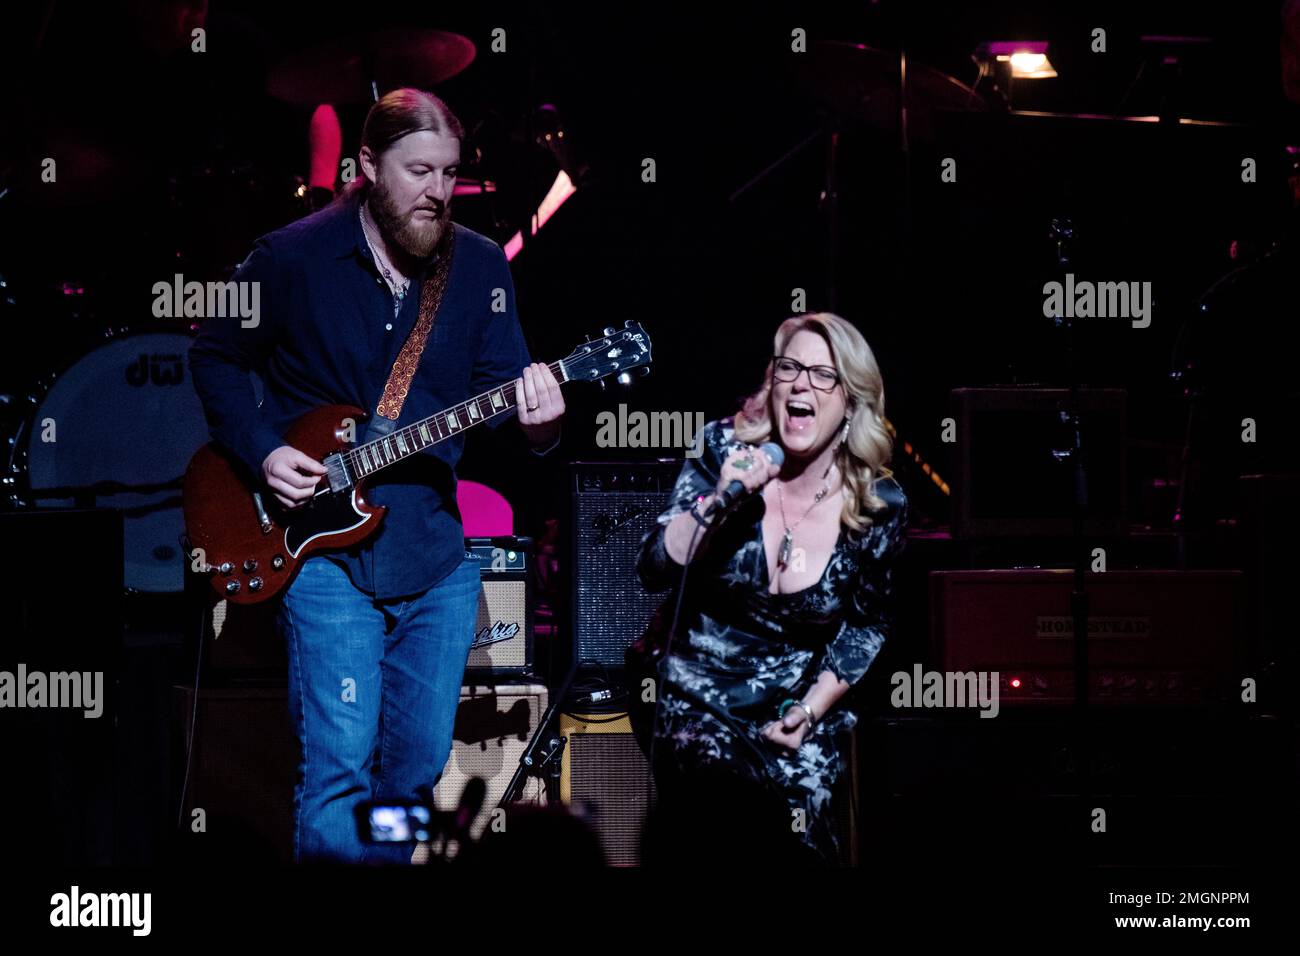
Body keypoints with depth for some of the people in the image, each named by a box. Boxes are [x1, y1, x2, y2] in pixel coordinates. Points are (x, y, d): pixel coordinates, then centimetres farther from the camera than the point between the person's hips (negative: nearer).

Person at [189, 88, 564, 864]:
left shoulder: (480, 267, 3)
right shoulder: (293, 258, -6)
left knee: (419, 764, 11)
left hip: (438, 551, 4)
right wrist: (262, 451, -7)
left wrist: (535, 424, -23)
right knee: (341, 763, -11)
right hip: (326, 548, -4)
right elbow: (216, 357, 6)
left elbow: (499, 389, 0)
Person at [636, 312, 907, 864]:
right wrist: (720, 500, -26)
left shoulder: (879, 506, -7)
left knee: (802, 848, -20)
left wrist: (813, 708, -2)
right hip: (701, 699, -1)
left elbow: (866, 624, 9)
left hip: (797, 710, 1)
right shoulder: (726, 450, -8)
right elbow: (653, 569, -12)